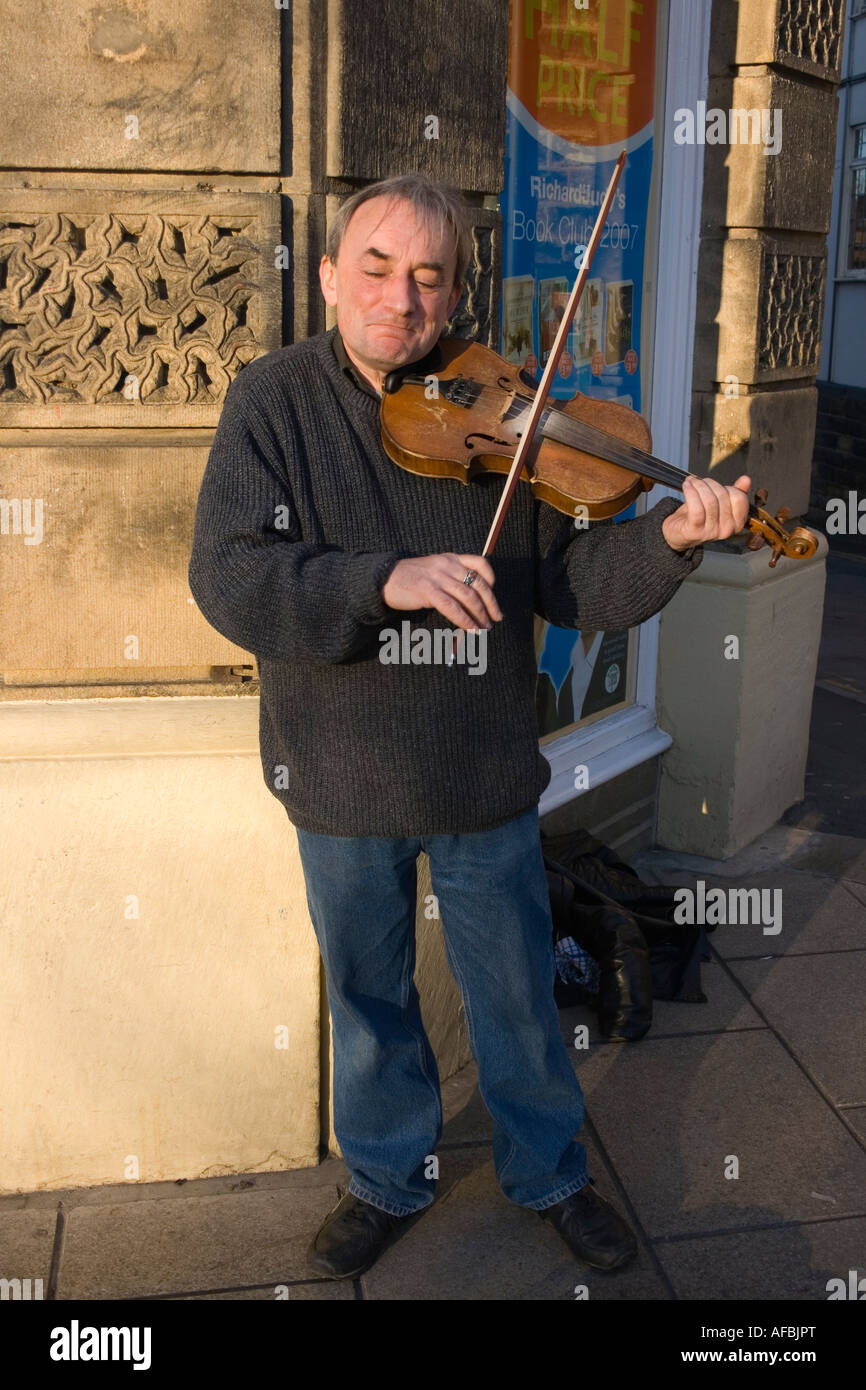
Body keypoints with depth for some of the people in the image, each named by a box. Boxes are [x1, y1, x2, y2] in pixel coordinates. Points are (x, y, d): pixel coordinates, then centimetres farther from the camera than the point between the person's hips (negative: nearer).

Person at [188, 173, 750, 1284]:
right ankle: (389, 1178, 45)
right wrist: (388, 581, -34)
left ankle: (547, 1173, 43)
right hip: (341, 781, 0)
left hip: (483, 777, 1)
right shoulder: (272, 401, -8)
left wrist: (669, 538, -25)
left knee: (516, 995, 16)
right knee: (368, 996, 20)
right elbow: (227, 578, -20)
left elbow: (569, 581, -5)